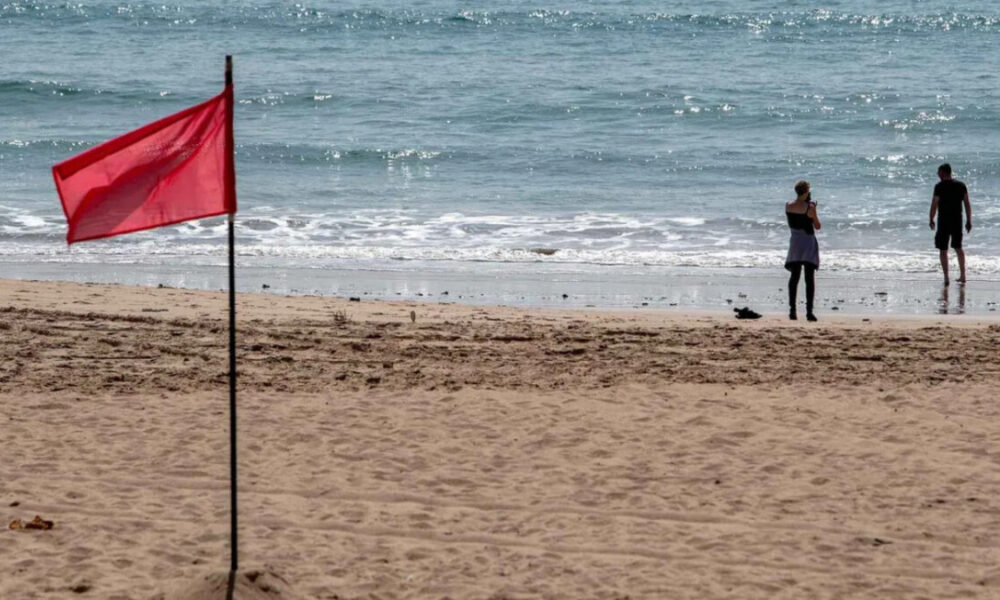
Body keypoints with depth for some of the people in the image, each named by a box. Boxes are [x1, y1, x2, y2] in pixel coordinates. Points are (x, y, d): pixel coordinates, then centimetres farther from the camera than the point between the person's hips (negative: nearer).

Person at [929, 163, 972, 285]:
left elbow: (934, 204, -13)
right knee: (958, 248, 19)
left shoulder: (940, 186, -11)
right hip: (957, 220, 5)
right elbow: (967, 204, 5)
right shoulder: (961, 185, 4)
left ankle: (946, 278, -1)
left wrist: (931, 220, -1)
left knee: (943, 250, 3)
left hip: (944, 221, -5)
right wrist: (969, 221, 11)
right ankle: (963, 276, 19)